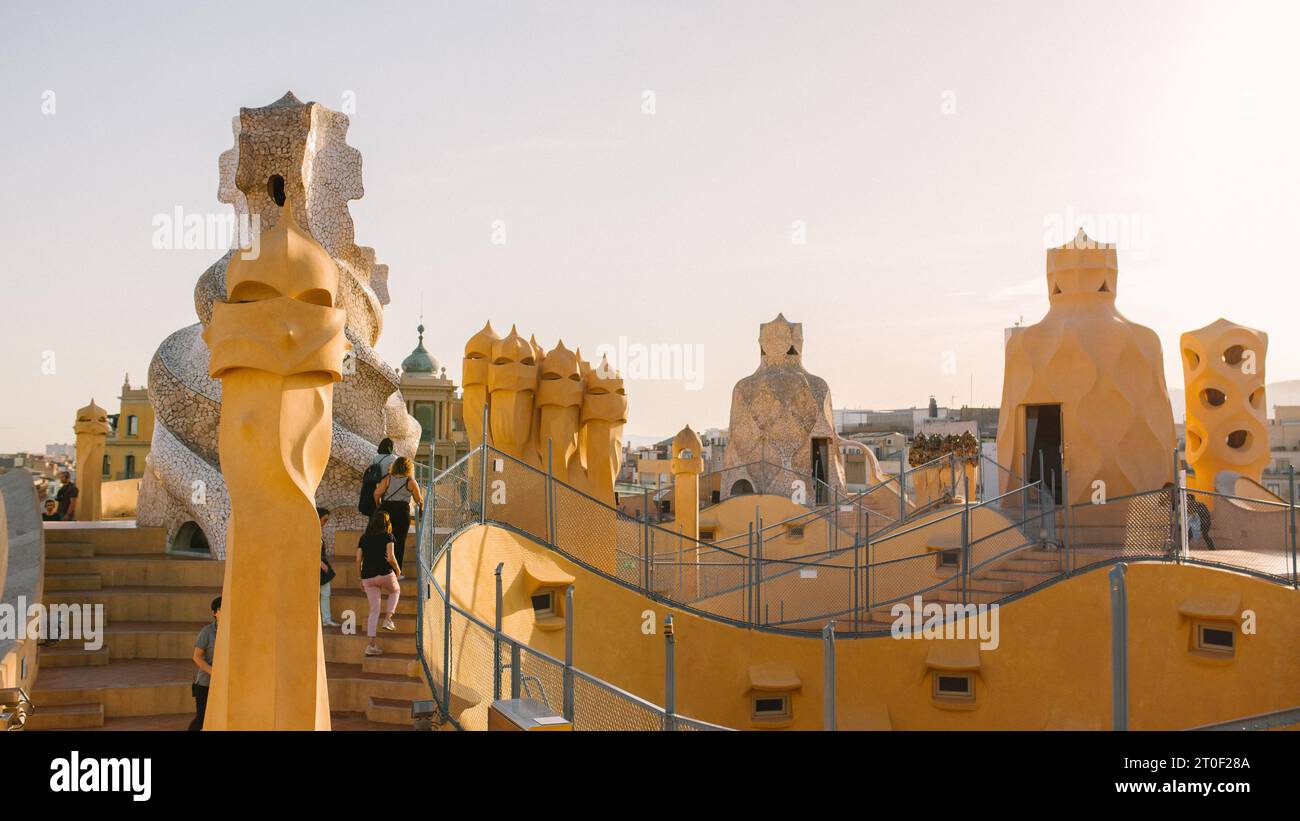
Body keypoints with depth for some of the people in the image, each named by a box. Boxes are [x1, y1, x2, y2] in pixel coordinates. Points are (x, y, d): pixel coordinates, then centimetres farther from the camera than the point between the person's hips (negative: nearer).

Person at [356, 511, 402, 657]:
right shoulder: (387, 536, 0)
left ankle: (371, 645, 6)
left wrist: (361, 579, 18)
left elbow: (358, 560, 10)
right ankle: (388, 619, 12)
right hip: (384, 573, -4)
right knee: (395, 591, 29)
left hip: (367, 577, 4)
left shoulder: (364, 538, 13)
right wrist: (397, 569, 9)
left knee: (373, 610, 10)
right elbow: (390, 557, -9)